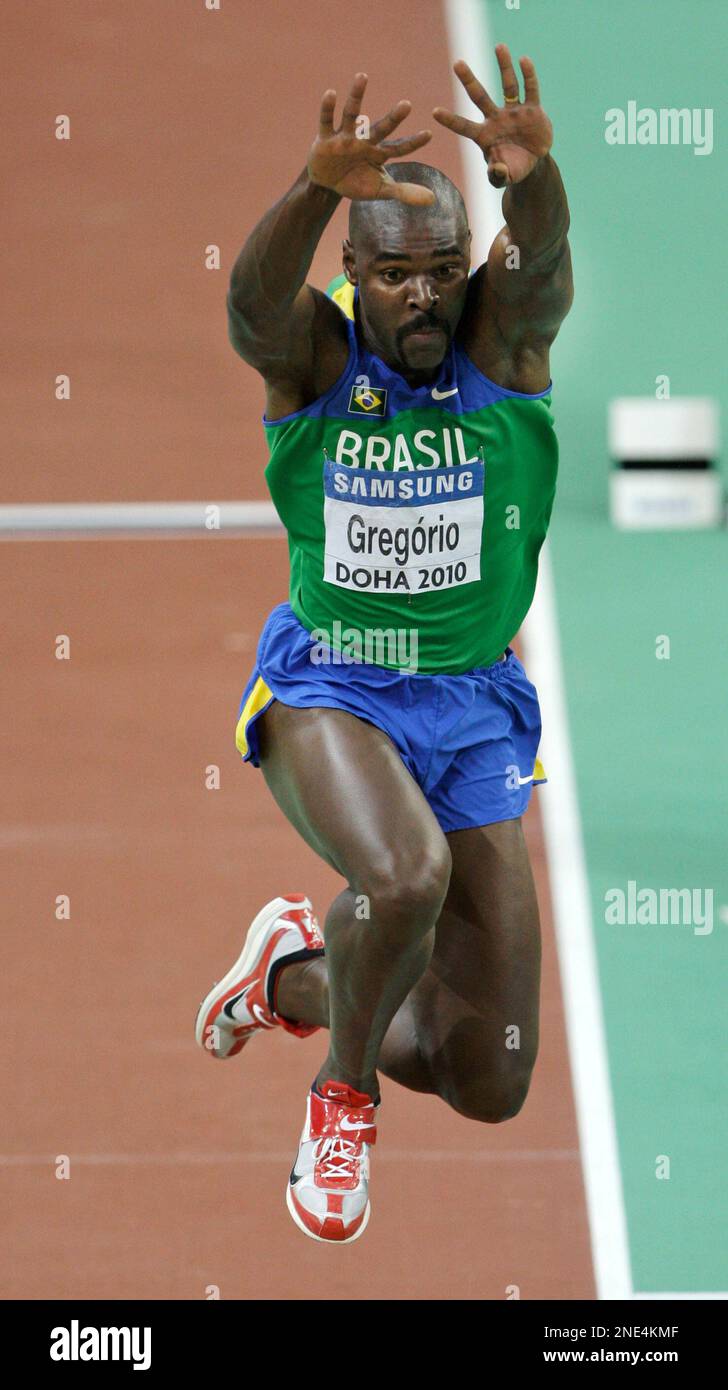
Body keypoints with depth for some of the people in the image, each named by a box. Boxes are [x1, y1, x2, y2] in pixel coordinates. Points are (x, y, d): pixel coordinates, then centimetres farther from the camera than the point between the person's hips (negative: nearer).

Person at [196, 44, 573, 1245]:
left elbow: (540, 260, -32)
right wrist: (319, 188, -59)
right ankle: (344, 1090, -6)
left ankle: (299, 971, 35)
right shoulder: (313, 353, -12)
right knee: (407, 876, -38)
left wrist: (535, 178, -58)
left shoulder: (502, 340, -9)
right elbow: (256, 296, -36)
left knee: (490, 1091, 4)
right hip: (327, 687, -3)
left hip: (472, 707, 3)